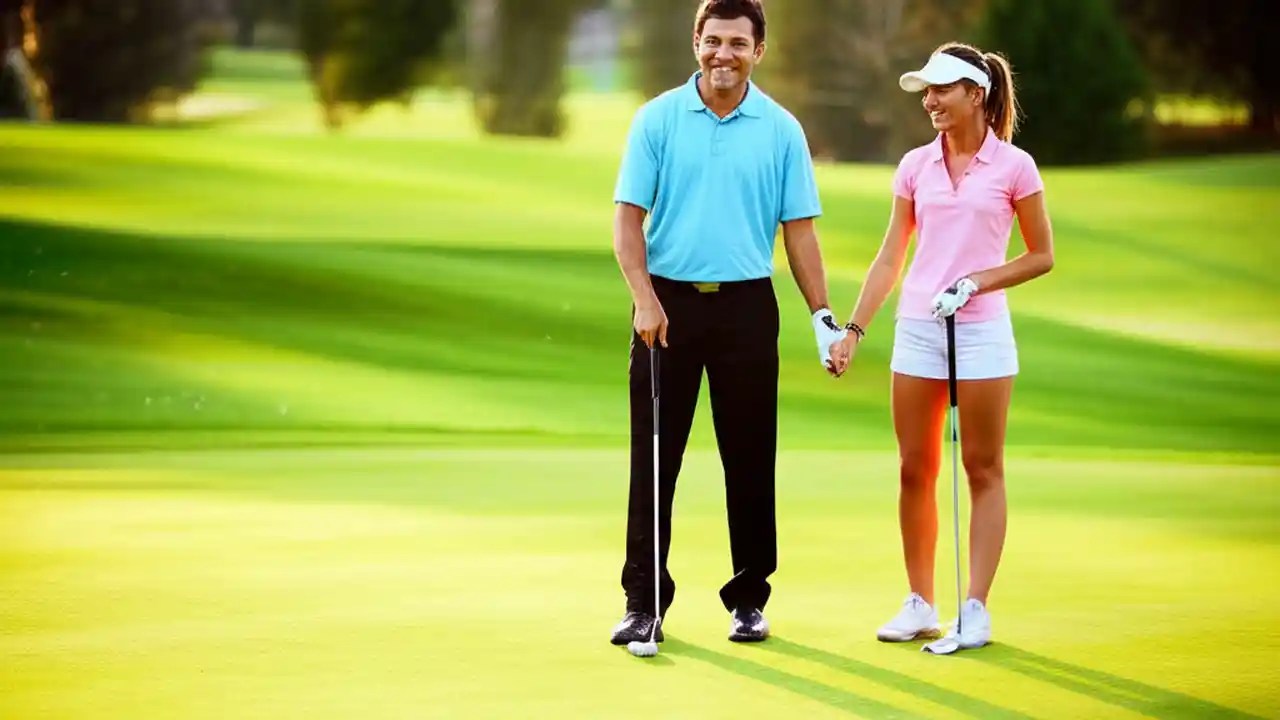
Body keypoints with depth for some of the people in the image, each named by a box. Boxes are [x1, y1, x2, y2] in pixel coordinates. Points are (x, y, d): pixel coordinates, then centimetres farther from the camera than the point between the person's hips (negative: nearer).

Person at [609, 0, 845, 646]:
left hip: (746, 304, 1)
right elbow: (628, 216, -1)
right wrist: (644, 297, -13)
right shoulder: (657, 119, 1)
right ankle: (644, 602, 5)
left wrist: (823, 316, 0)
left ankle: (749, 599, 14)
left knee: (750, 460, 4)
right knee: (653, 459, 0)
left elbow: (798, 229, 5)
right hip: (668, 301, -1)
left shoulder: (781, 130, 3)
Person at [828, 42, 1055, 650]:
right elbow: (890, 259, 10)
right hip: (916, 331, 4)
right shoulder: (915, 166, 7)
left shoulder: (1014, 166, -3)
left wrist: (974, 283, -11)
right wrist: (853, 330, 4)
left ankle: (975, 608, 5)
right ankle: (919, 604, 13)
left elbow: (1041, 256, 1)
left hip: (981, 332, -4)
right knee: (915, 471, 5)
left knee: (983, 469, 2)